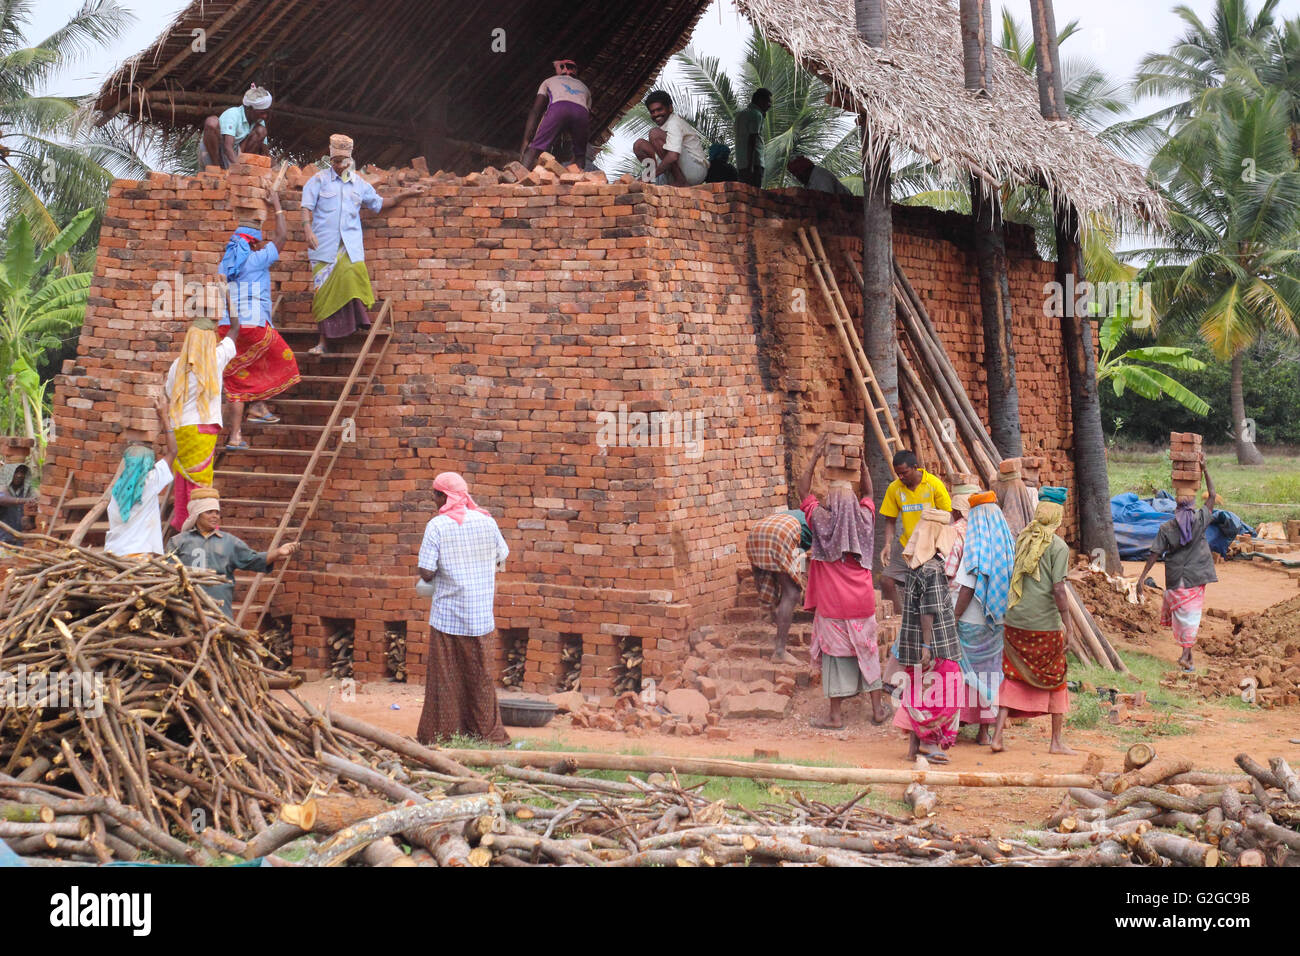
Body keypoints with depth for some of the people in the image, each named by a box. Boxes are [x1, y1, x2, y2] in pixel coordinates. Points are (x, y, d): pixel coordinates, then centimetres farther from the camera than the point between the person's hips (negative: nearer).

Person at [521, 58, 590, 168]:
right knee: (580, 154, 20)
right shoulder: (583, 86, 43)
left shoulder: (549, 81, 35)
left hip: (558, 107, -2)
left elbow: (535, 112, 23)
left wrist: (526, 141, 17)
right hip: (582, 112, 2)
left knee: (535, 147, -6)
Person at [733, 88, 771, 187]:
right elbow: (752, 141, -17)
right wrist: (750, 166, -21)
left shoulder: (741, 114, 21)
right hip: (754, 163, -9)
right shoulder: (756, 115, -7)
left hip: (741, 163, 9)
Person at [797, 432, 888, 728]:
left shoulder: (823, 522, -10)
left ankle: (836, 715, 5)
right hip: (862, 603, 4)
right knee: (867, 652, 13)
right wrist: (862, 462, 19)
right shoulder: (864, 519, -1)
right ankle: (878, 709, 18)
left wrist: (815, 456, -1)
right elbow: (868, 493, 20)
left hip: (833, 605, -4)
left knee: (835, 654, 2)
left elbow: (803, 491, 0)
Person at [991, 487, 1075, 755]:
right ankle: (1057, 740, 14)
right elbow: (1058, 589, -14)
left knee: (1012, 679, 9)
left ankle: (997, 736, -1)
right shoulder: (1058, 547, -8)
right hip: (1046, 624, -4)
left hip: (1014, 622, 4)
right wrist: (1068, 624, -10)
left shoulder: (1020, 540, 8)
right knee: (1055, 679, 10)